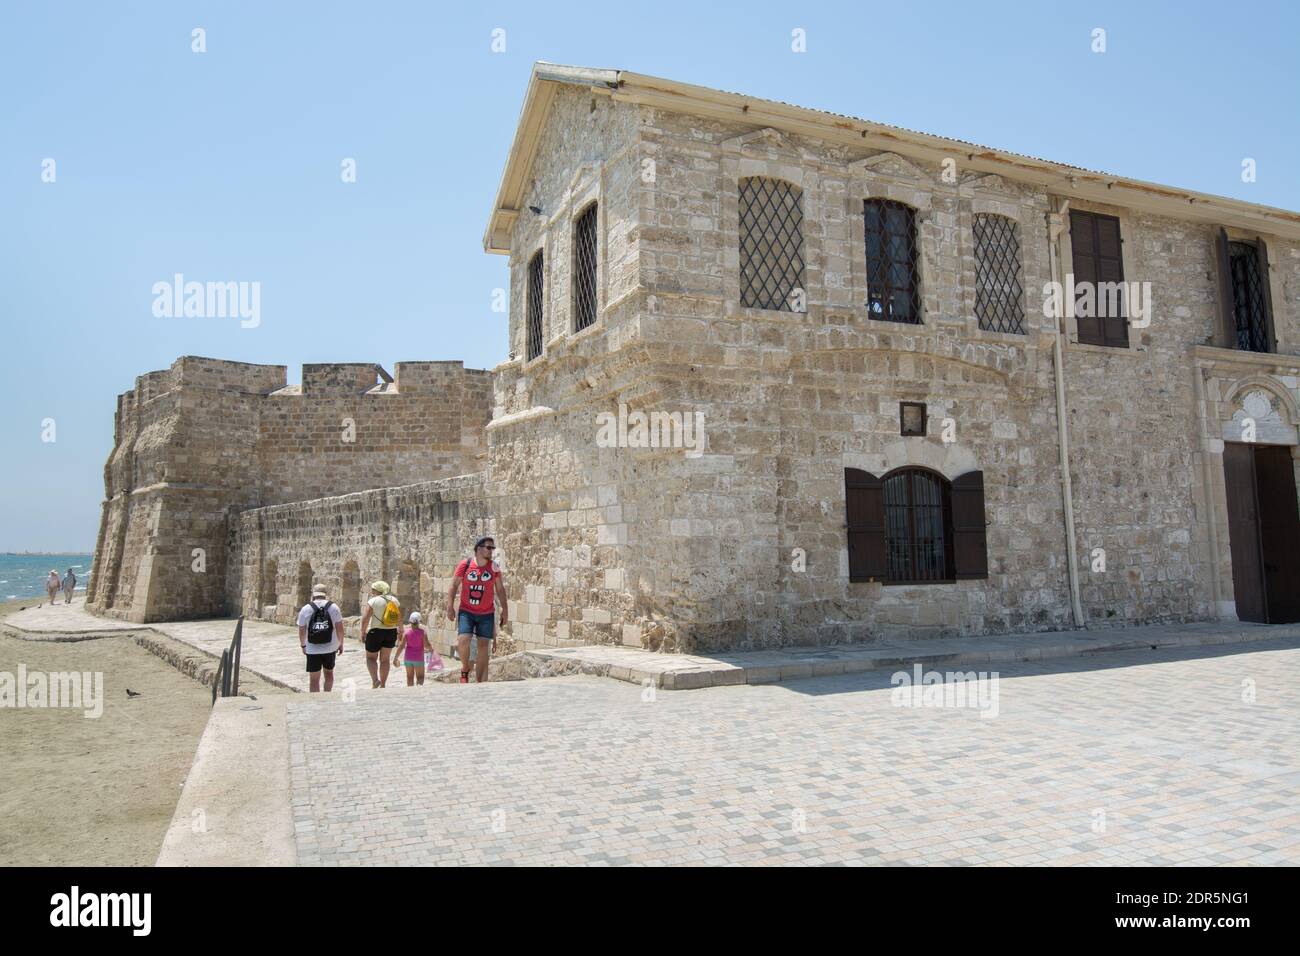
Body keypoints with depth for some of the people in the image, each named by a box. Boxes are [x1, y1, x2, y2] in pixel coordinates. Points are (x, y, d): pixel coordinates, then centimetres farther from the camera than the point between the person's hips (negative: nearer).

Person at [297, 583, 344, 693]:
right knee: (329, 672, 23)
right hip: (330, 648, 1)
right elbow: (339, 628, -2)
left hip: (312, 650, -1)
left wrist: (303, 645, 16)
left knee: (314, 679, 5)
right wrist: (341, 644, 10)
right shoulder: (333, 607, -3)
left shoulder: (306, 609, -4)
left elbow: (301, 631, 1)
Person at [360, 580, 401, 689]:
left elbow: (365, 618, -16)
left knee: (371, 658, 9)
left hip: (376, 632, -5)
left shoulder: (373, 601, -10)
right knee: (385, 659, 13)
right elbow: (400, 618, 9)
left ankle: (375, 680, -11)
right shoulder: (394, 600, 6)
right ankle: (383, 685, 16)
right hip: (391, 632, 5)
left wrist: (363, 632, -6)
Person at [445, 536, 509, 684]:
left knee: (484, 645, 0)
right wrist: (450, 606, -7)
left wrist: (505, 609, 4)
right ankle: (465, 669, 10)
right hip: (466, 611, -2)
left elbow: (500, 589, 7)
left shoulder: (494, 567, 0)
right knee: (463, 639, -19)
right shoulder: (465, 564, -5)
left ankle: (481, 682, 7)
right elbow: (454, 585, 0)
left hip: (486, 614, 2)